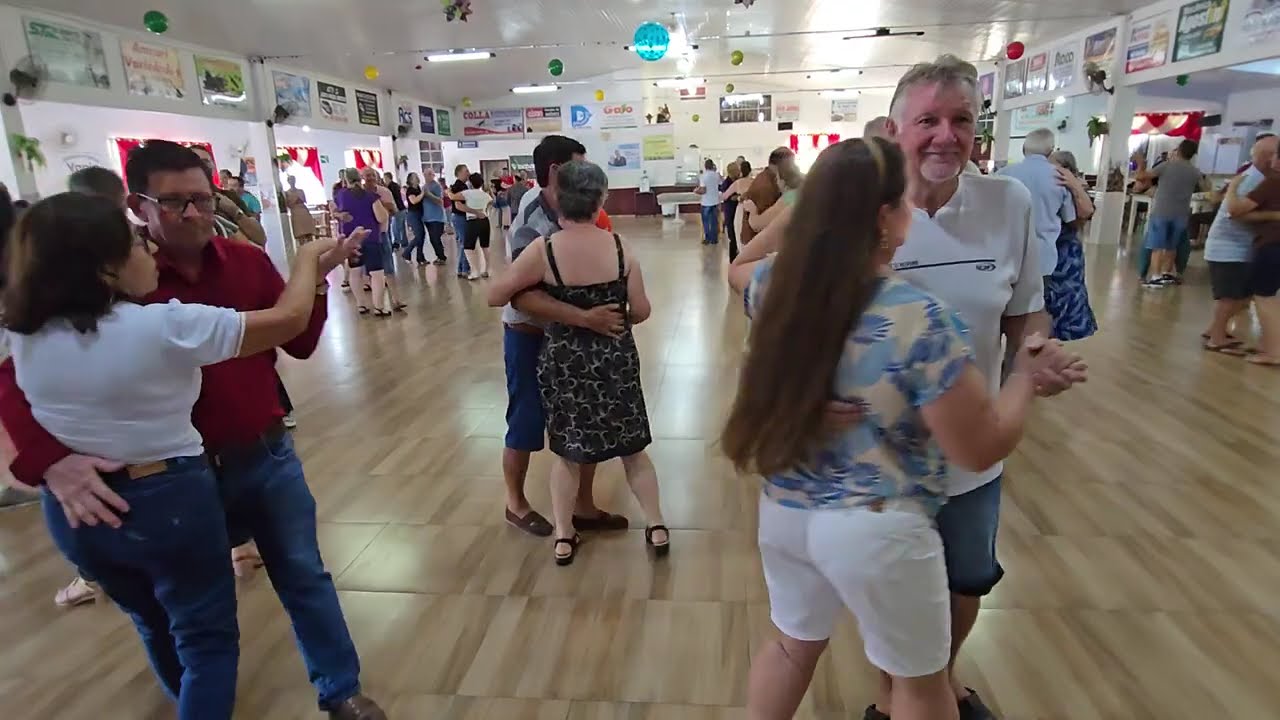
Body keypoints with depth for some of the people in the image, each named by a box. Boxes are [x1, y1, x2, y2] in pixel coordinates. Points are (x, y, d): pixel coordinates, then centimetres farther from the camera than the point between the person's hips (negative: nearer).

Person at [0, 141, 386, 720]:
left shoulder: (249, 263, -3)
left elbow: (300, 343, 2)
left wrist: (315, 281, -15)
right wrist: (51, 460, -31)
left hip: (268, 454, 2)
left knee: (305, 577, 12)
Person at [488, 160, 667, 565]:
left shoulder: (542, 251, -16)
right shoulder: (620, 247, -10)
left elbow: (495, 297, -8)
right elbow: (641, 312, -4)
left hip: (564, 361, -1)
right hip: (615, 358, 1)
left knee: (567, 452, 17)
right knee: (631, 448, 17)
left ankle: (563, 538, 25)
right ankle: (656, 527, 26)